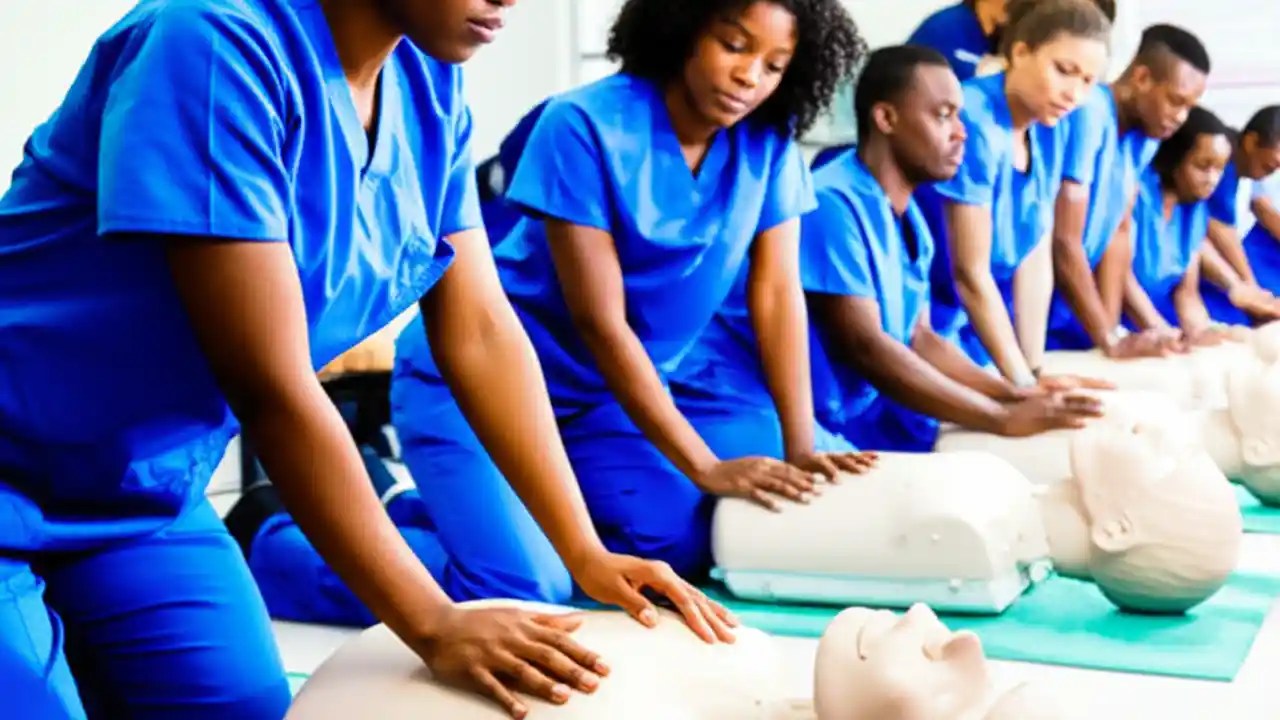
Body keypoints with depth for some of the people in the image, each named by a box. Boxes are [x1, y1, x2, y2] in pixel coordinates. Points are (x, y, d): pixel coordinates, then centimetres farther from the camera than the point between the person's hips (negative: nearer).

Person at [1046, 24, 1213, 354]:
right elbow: (1064, 242, -22)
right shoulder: (1087, 113, -20)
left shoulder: (1146, 132, 4)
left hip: (1070, 303, 8)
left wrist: (1112, 329, -5)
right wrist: (1111, 339, -16)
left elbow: (1119, 233, 4)